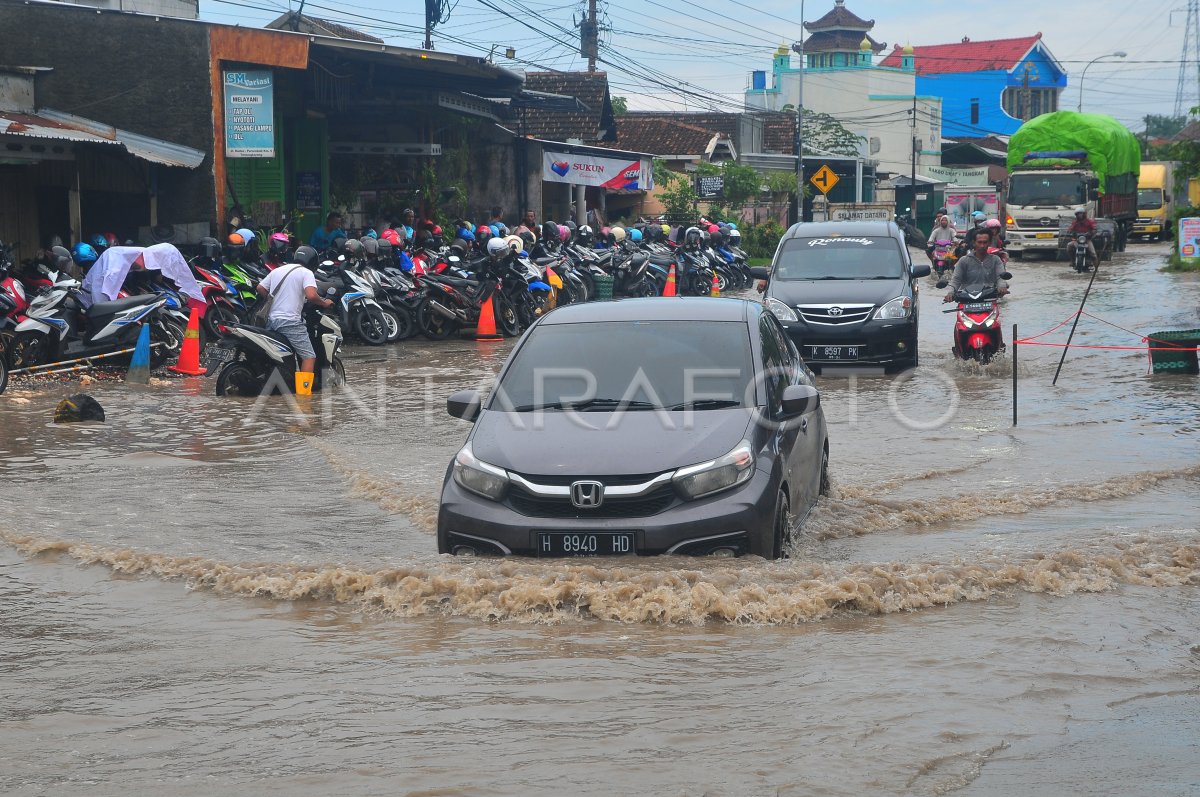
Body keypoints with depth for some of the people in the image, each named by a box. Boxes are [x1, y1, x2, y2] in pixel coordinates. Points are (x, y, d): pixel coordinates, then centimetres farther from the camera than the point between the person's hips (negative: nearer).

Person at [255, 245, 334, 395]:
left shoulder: (278, 270, 18)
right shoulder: (306, 273, -3)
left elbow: (260, 288, 20)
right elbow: (311, 295, -19)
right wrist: (324, 303, -2)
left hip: (272, 319, 7)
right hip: (290, 321, -7)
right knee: (309, 357, -5)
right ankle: (303, 389, -16)